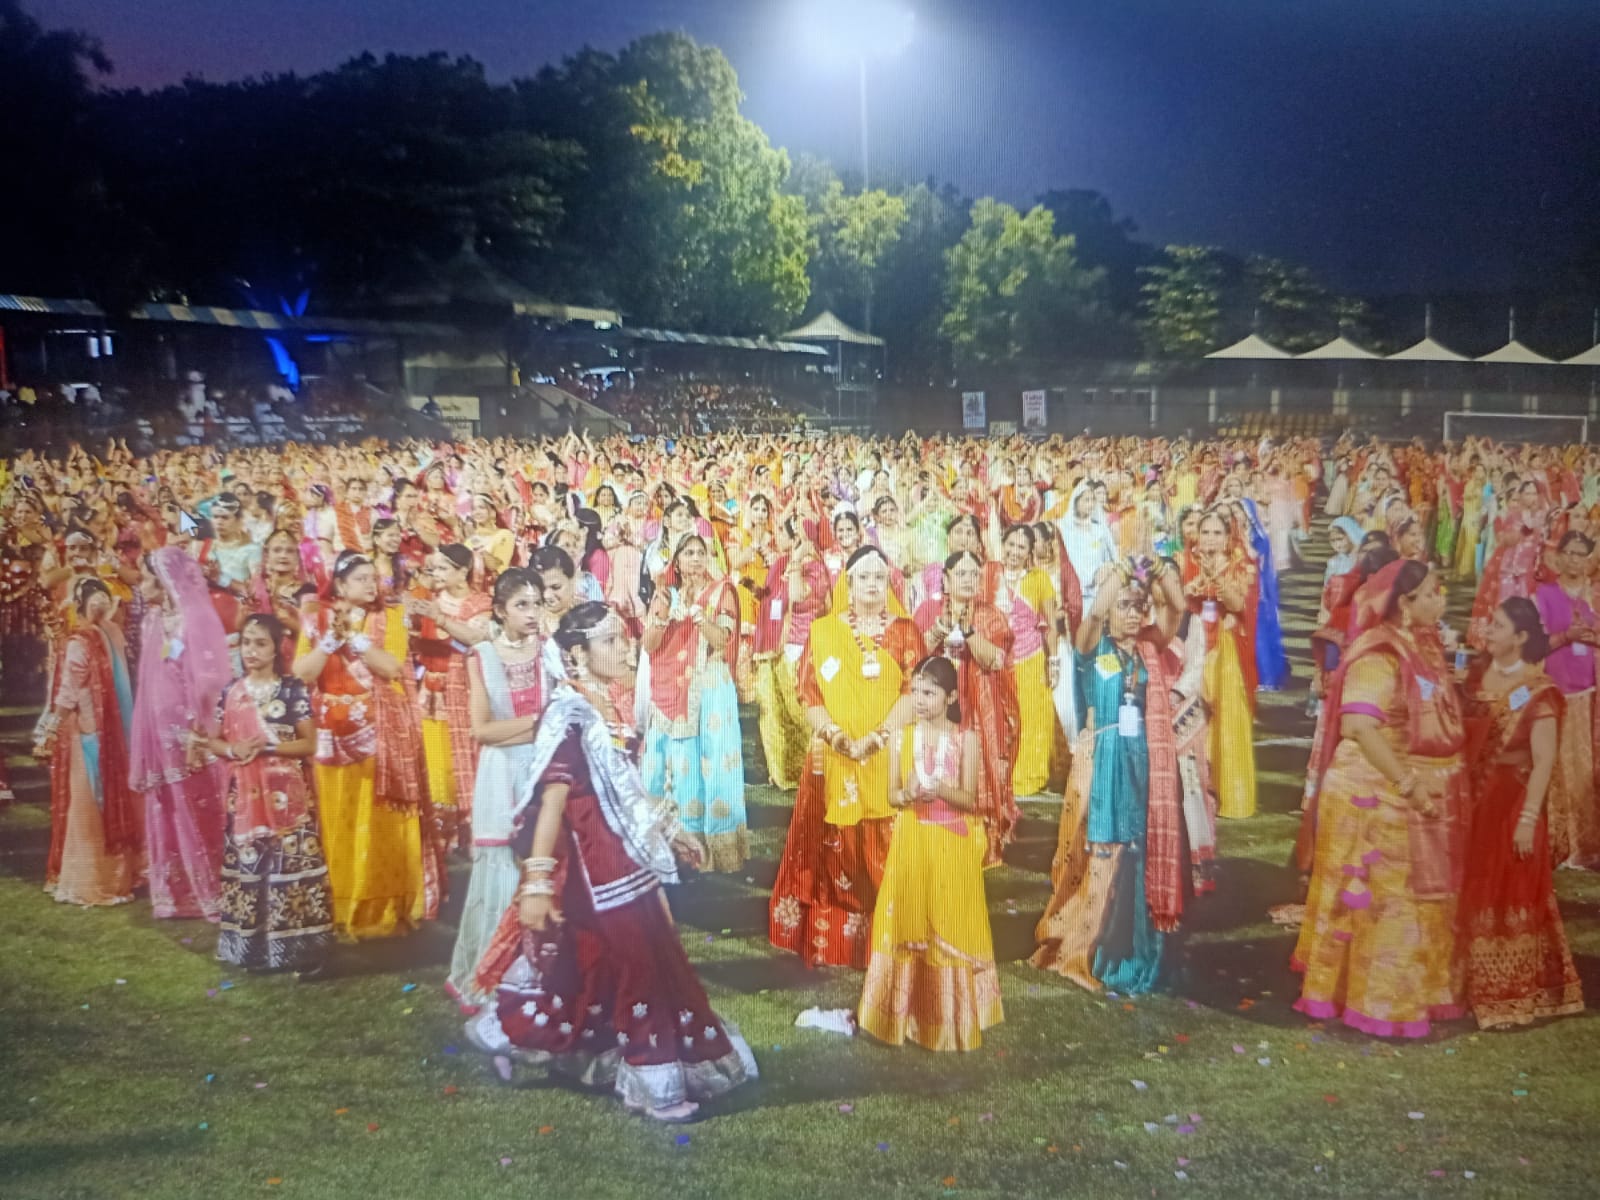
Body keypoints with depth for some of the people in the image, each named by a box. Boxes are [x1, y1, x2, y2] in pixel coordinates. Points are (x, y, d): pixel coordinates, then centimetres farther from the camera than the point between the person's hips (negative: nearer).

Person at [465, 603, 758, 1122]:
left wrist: (667, 832, 21)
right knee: (627, 961, 0)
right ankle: (652, 1083, 13)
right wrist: (537, 878, -27)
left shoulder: (612, 705, 7)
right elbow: (552, 797, -24)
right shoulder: (569, 713, -18)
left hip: (623, 853, 9)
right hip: (590, 855, -9)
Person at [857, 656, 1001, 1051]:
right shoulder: (899, 737, 0)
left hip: (952, 845, -1)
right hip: (911, 843, 2)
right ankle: (908, 1011, 18)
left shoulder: (965, 739, -4)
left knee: (951, 926, 4)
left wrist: (941, 789, -23)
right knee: (908, 925, 5)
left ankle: (952, 1014, 17)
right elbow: (891, 796, 3)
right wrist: (908, 794, -19)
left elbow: (969, 799, -5)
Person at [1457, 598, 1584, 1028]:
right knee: (1474, 893, 13)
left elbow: (1544, 760, -16)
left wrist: (1528, 818, -20)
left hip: (1512, 801, -6)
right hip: (1474, 798, 6)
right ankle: (1475, 980, 27)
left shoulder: (1539, 690, -13)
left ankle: (1514, 989, 17)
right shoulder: (1478, 678, 5)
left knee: (1509, 894, 3)